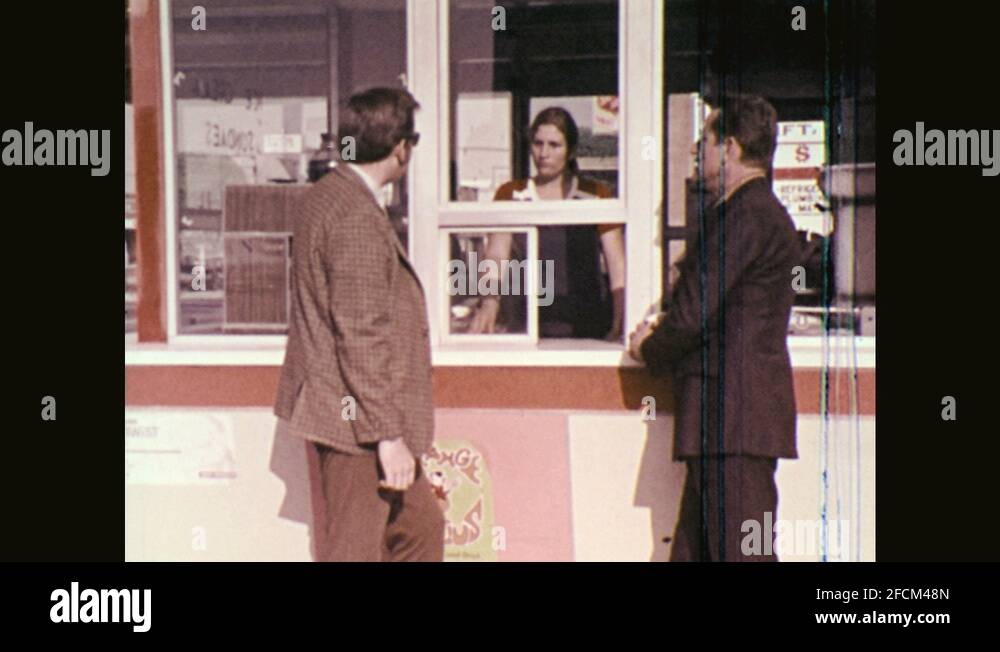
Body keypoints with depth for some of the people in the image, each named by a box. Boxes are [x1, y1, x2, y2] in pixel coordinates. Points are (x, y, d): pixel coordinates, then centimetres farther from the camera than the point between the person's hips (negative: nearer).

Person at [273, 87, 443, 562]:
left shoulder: (325, 195, 10)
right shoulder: (358, 218, -21)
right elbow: (361, 335, -24)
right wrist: (389, 434, -22)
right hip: (358, 416, -10)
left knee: (421, 526, 20)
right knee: (352, 551, 0)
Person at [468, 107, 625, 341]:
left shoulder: (596, 197, 9)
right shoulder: (510, 195, 12)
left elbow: (618, 270, 4)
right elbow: (496, 256, -2)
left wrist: (619, 328, -11)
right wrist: (490, 302, -22)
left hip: (586, 328, -1)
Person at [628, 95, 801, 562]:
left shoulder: (747, 215, -14)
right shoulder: (759, 211, 20)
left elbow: (696, 310, -17)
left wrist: (650, 350, 1)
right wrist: (660, 334, 7)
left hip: (734, 411, -11)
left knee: (740, 550, -7)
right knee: (694, 546, 14)